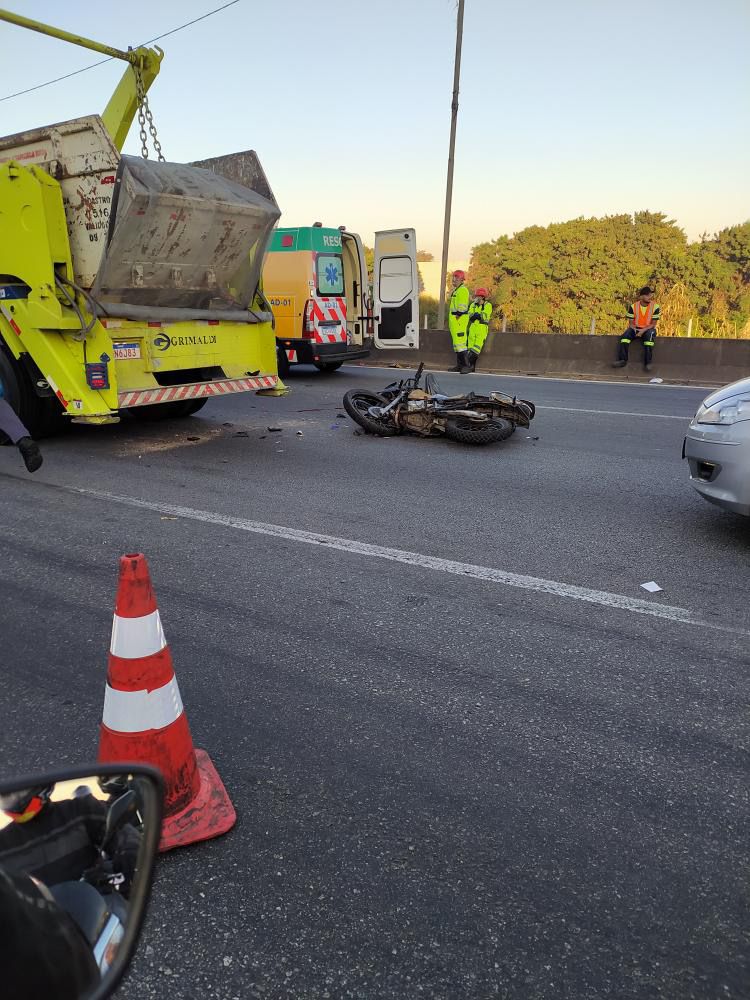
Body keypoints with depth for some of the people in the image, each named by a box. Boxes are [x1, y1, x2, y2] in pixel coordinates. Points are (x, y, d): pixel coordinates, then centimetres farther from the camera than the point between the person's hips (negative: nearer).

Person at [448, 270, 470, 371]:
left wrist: (457, 317, -20)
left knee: (459, 341, -13)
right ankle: (459, 364, 14)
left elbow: (462, 307, -19)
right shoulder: (456, 290, 22)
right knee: (456, 342, 11)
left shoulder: (462, 290, -11)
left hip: (459, 318, -11)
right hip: (454, 318, 11)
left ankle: (462, 364, -14)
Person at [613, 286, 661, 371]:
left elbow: (653, 324, -9)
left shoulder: (655, 307, -9)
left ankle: (648, 363, -33)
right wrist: (635, 330, -21)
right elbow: (630, 322, -1)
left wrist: (643, 330, -25)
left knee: (649, 336, -36)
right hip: (635, 328, 2)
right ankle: (622, 360, -25)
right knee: (625, 335, -28)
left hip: (648, 329, -2)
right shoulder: (633, 306, -4)